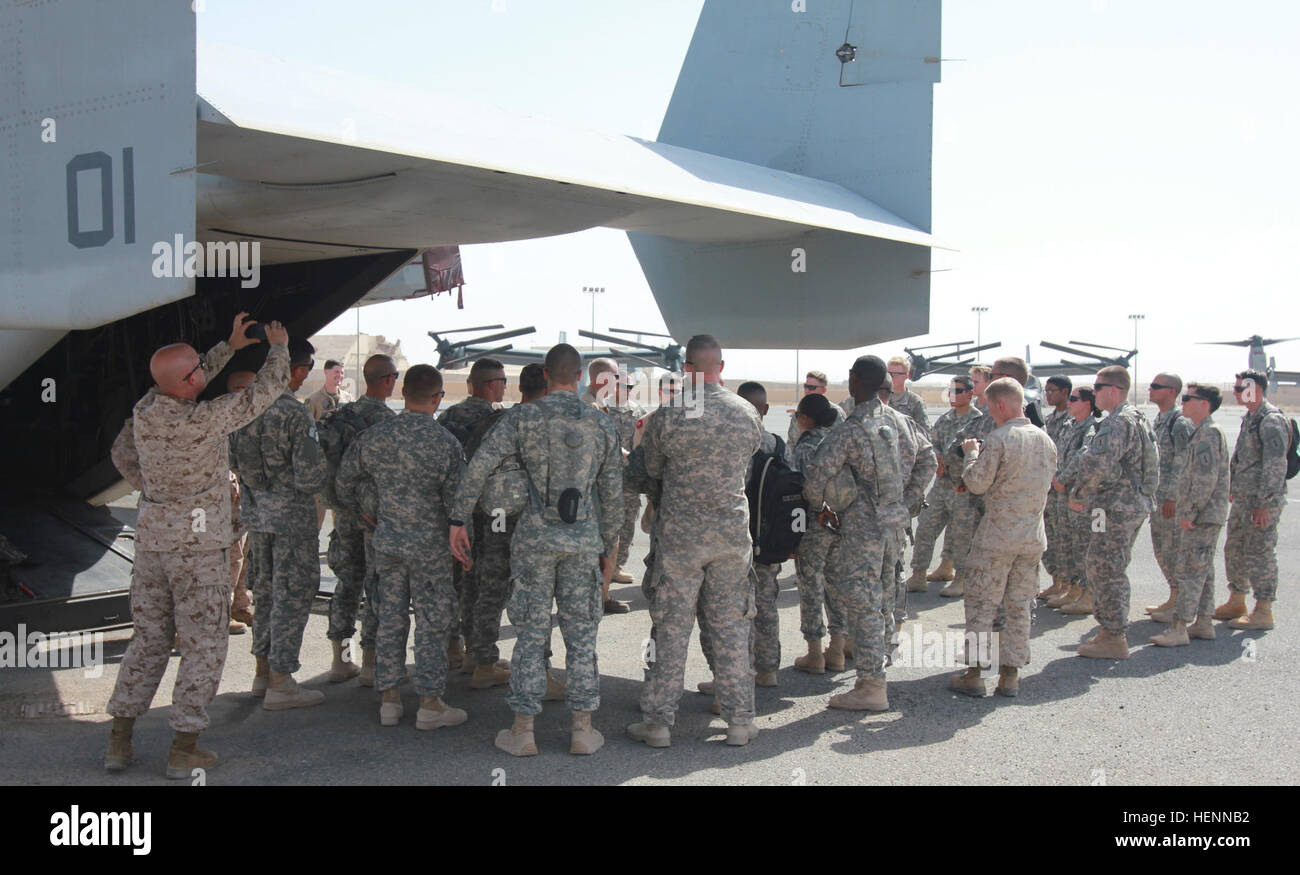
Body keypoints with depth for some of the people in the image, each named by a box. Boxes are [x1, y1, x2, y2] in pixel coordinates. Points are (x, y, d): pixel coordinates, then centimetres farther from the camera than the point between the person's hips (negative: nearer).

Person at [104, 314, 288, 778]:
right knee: (203, 644, 4)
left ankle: (119, 740, 20)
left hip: (151, 540, 6)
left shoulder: (145, 410, -4)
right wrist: (278, 346, 8)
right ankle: (184, 748, 6)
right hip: (199, 545, -6)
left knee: (148, 638, 16)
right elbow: (265, 391, -10)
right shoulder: (204, 420, -21)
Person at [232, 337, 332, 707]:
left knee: (267, 590, 19)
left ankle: (263, 671, 30)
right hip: (291, 514, -8)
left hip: (256, 510, 8)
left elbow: (238, 457, 9)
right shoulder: (295, 414, -22)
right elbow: (310, 478, -23)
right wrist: (326, 458, -4)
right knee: (293, 594, 2)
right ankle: (280, 683, 8)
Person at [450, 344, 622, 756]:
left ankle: (523, 731, 10)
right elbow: (612, 495, 8)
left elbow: (479, 466, -11)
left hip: (535, 536, -1)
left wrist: (458, 520, -3)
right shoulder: (602, 425, 4)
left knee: (531, 633, 5)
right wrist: (607, 548, 18)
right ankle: (583, 730, 14)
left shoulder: (524, 416, -3)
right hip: (583, 538, 2)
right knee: (581, 634, 9)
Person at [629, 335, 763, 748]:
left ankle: (658, 720, 11)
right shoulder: (748, 413, -2)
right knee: (731, 627, 10)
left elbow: (651, 469, 5)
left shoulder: (668, 416, -10)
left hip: (680, 534, -2)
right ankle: (739, 720, 15)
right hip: (733, 532, 2)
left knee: (672, 628, 5)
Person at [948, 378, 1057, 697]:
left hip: (998, 535, -6)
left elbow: (977, 483, -12)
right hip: (1033, 536, 6)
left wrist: (971, 453, 5)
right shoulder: (1045, 440, 7)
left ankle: (974, 673, 5)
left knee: (981, 604, 2)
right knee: (1020, 606, 11)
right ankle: (1010, 674, 15)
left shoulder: (999, 439, -15)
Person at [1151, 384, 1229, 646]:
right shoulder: (1201, 432, 17)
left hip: (1203, 515, -11)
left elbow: (1206, 478, -22)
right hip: (1204, 516, 11)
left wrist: (1190, 512, -20)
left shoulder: (1209, 432, -15)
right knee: (1202, 570, 14)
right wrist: (1188, 511, 19)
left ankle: (1178, 629, -10)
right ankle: (1204, 623, 21)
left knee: (1188, 570, -10)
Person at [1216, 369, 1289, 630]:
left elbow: (1275, 466, -20)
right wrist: (1235, 490, 20)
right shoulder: (1250, 418, 14)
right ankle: (1236, 603, 26)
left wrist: (1264, 503, -22)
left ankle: (1263, 612, 3)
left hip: (1262, 501, -10)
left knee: (1259, 553, -4)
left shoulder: (1272, 421, -16)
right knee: (1234, 549, 15)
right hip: (1242, 498, 10)